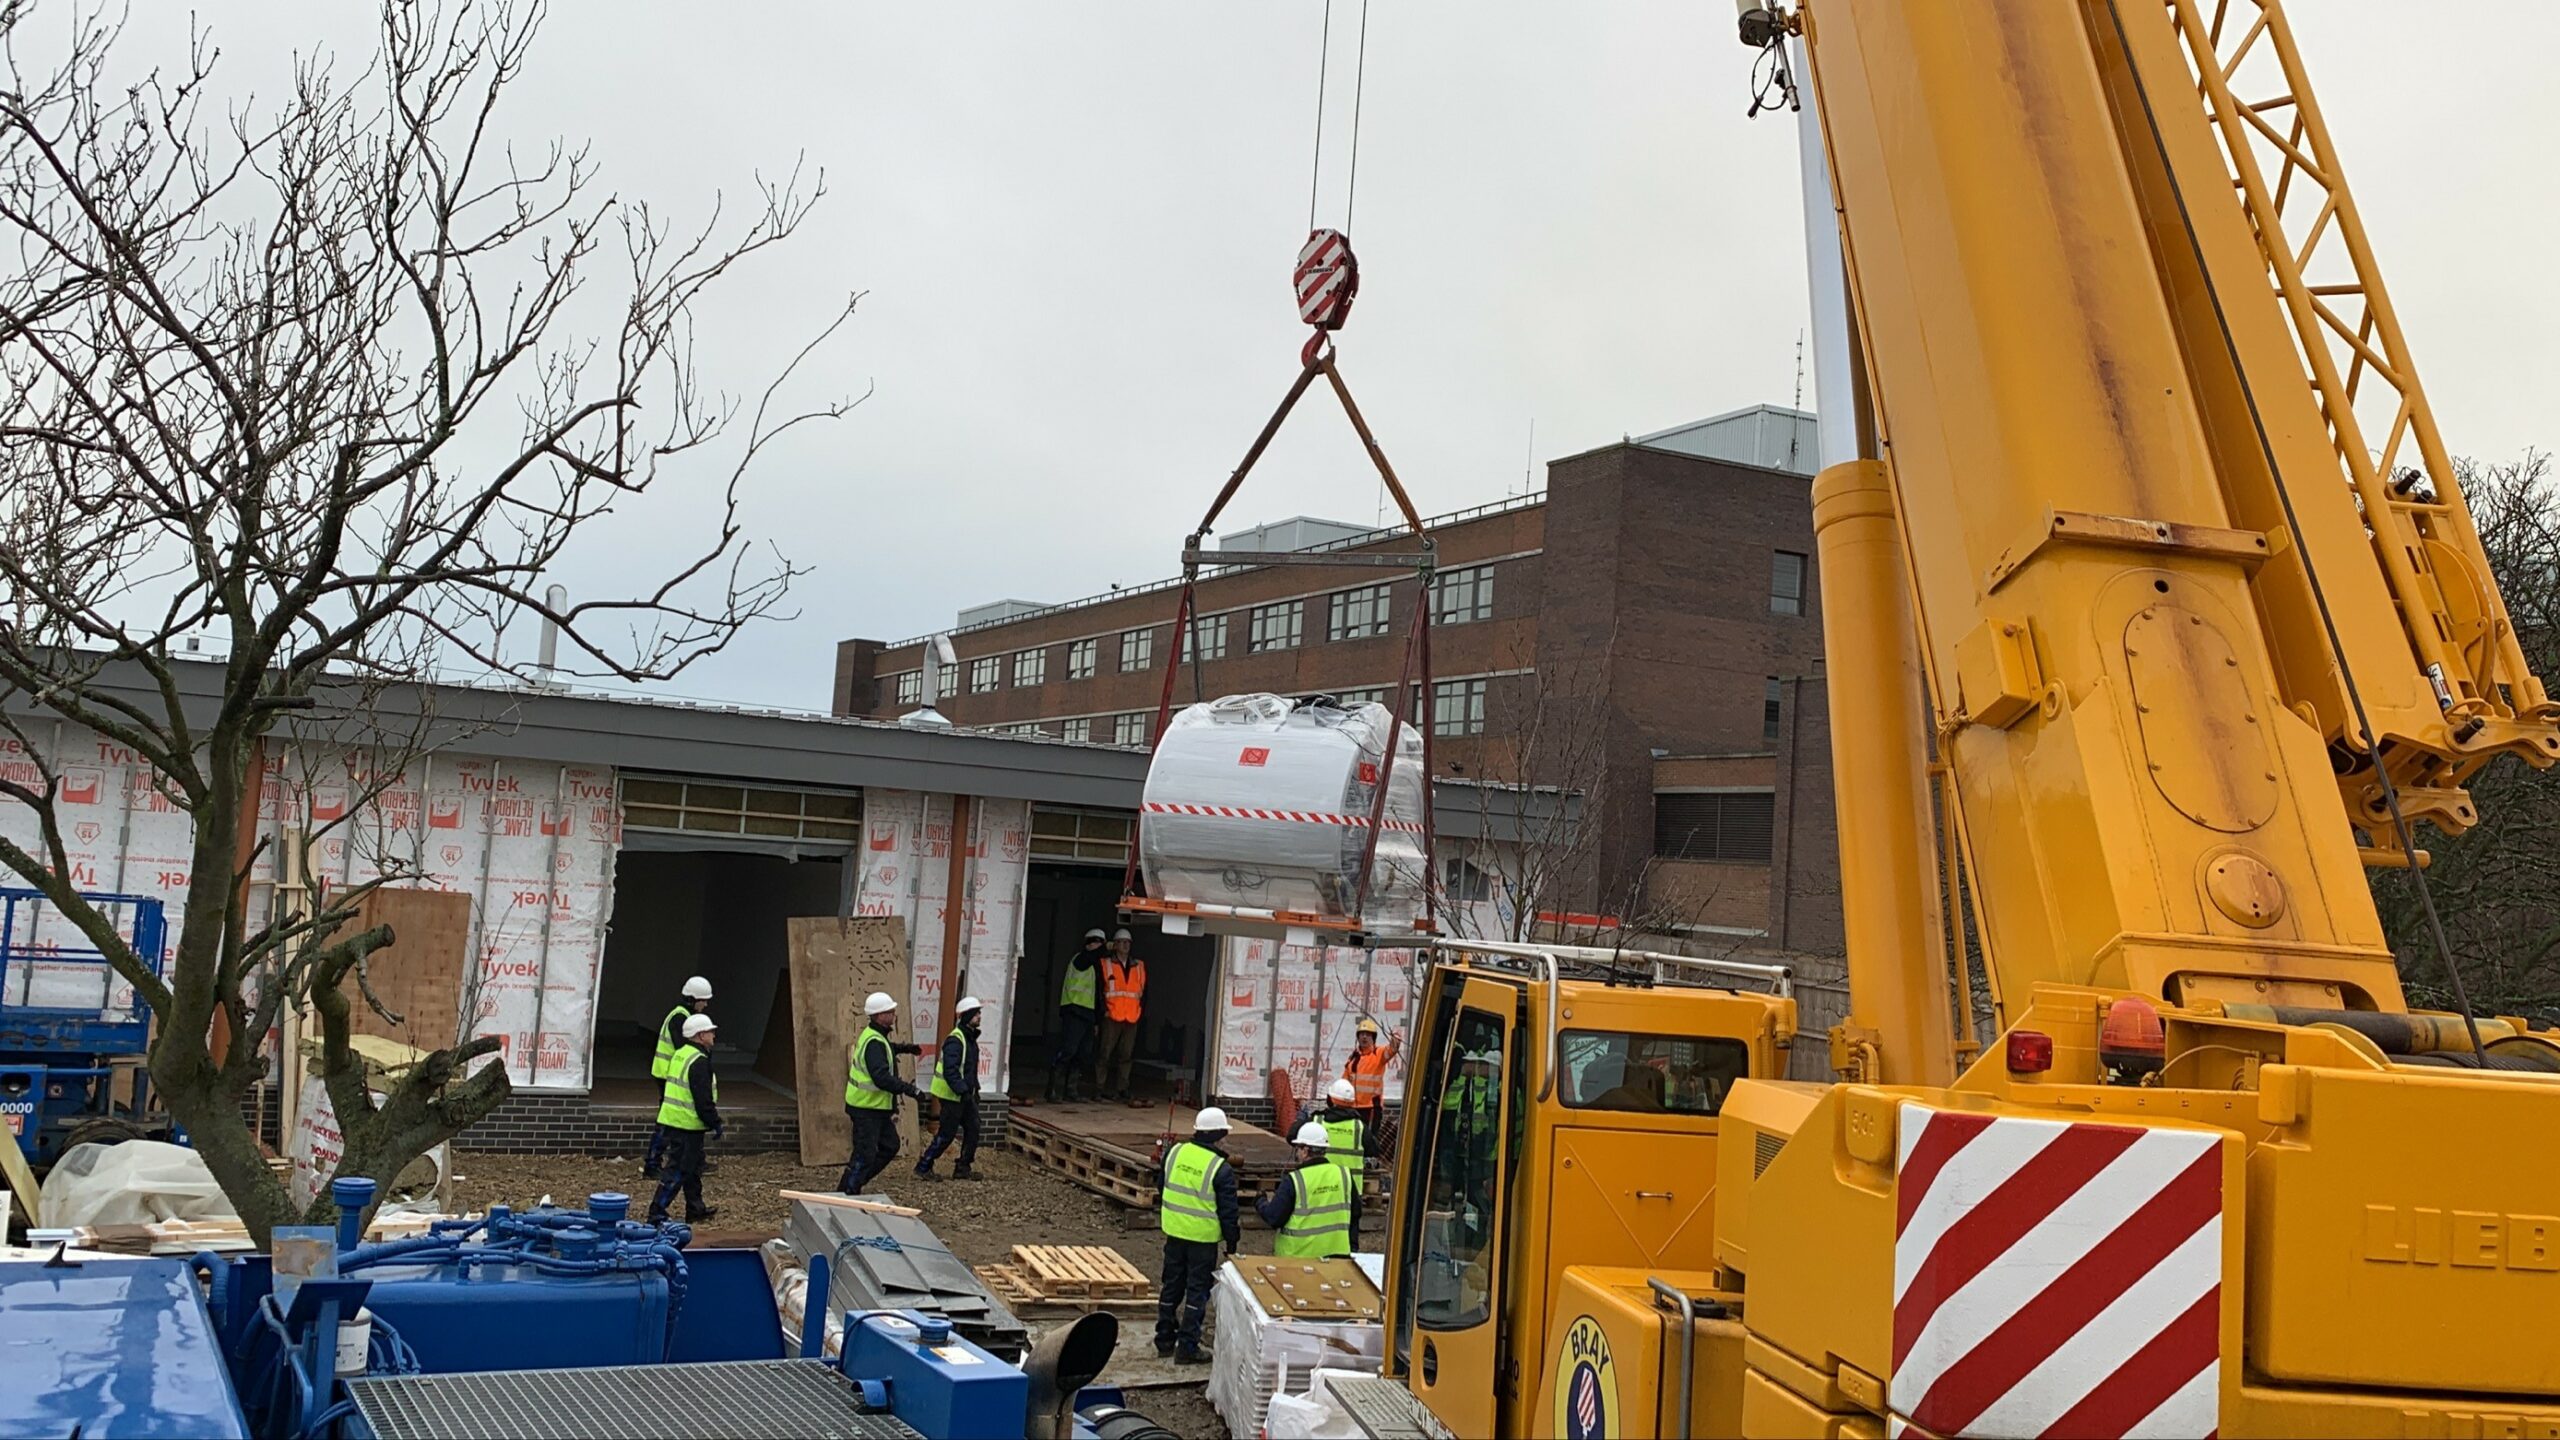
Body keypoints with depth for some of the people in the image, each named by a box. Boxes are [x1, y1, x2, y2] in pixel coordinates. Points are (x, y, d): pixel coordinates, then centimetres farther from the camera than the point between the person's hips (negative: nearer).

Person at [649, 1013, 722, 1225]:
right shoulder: (699, 1061, -17)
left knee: (693, 1165, 20)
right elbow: (704, 1099, -20)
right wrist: (714, 1124, -11)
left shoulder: (680, 1055, 14)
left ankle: (695, 1210, 30)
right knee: (678, 1170, -6)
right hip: (687, 1125, -10)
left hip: (672, 1120, 10)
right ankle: (656, 1213, -7)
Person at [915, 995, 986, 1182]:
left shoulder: (970, 1038, 11)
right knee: (946, 1134, -3)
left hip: (965, 1094, 10)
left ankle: (963, 1168, 17)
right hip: (951, 1096, -9)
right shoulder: (955, 1040, -21)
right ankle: (923, 1167, 8)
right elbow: (950, 1071, -28)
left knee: (972, 1129, 8)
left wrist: (974, 1089, 20)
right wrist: (963, 1091, -32)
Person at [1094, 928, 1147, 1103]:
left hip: (1132, 1019, 4)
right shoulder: (1105, 964, 4)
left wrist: (1141, 1010, 7)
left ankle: (1121, 1089, 11)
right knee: (1104, 1053, -5)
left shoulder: (1139, 967, 15)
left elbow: (1144, 991, 18)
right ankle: (1099, 1089, -2)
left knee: (1126, 1055, 5)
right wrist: (1103, 1010, -7)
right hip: (1111, 1017, -3)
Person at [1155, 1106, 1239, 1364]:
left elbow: (1161, 1188, 13)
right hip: (1203, 1237, -5)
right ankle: (1187, 1348, 7)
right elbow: (1228, 1212, -11)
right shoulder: (1221, 1169, -16)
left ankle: (1165, 1340, 25)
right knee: (1197, 1292, 4)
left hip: (1174, 1232, 5)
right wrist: (1232, 1243, -1)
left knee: (1171, 1287, 17)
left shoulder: (1174, 1153, -1)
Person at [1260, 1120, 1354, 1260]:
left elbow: (1274, 1219, -11)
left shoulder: (1294, 1181, -15)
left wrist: (1262, 1203, 8)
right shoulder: (1344, 1175, -2)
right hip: (1336, 1253, 4)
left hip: (1299, 1255, -4)